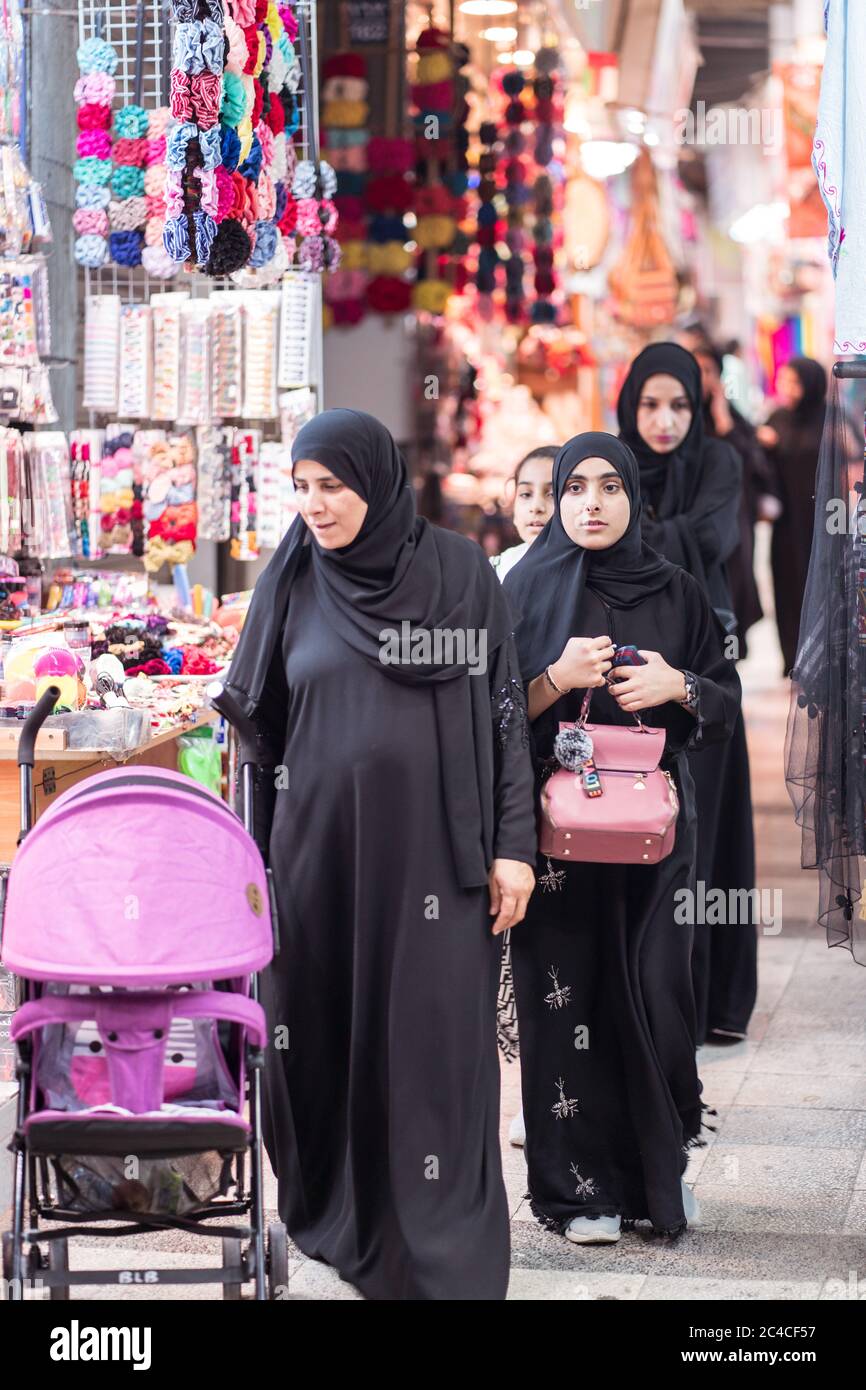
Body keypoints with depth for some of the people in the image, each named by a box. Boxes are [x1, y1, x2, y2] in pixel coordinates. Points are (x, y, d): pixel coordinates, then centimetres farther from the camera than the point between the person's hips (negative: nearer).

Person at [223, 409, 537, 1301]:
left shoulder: (460, 572, 0)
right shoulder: (291, 584, 5)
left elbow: (503, 711, 1)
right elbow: (251, 724, 7)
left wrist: (513, 845, -4)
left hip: (433, 850, -2)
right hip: (319, 849, 2)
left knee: (437, 1045, -3)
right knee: (325, 1035, 5)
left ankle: (444, 1254, 3)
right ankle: (339, 1216, 21)